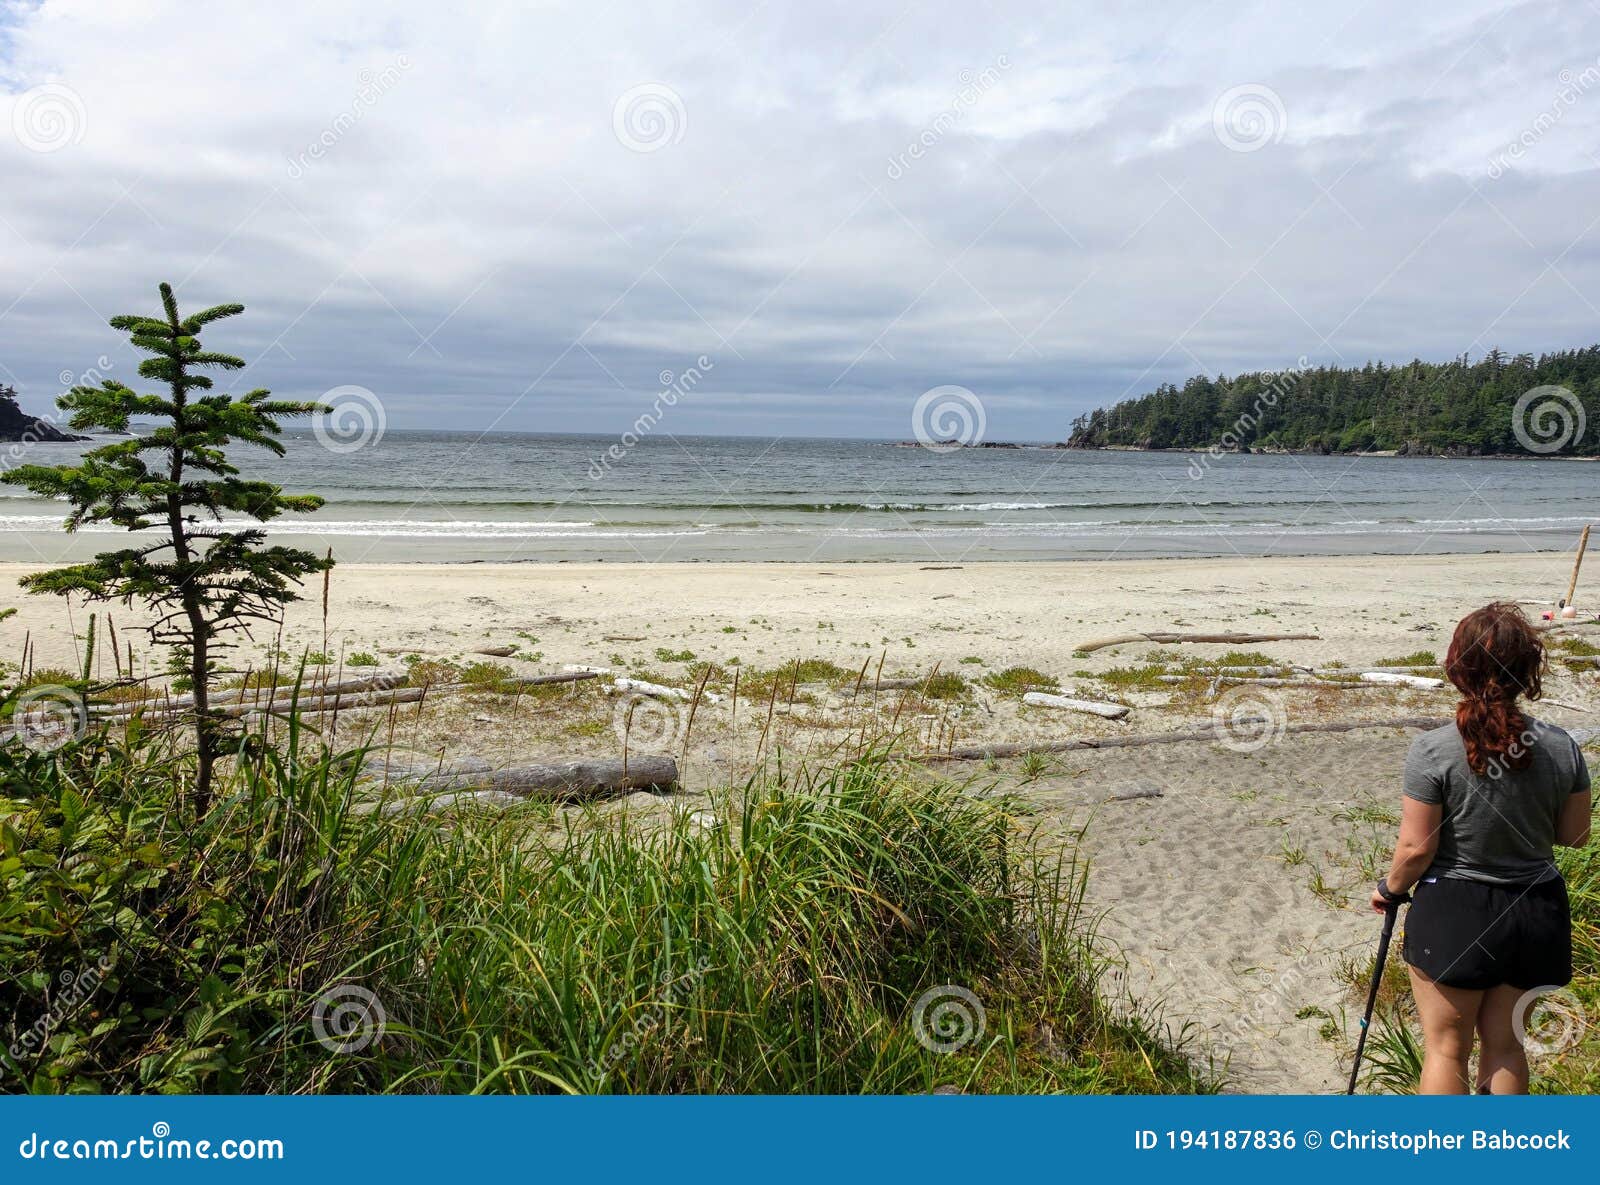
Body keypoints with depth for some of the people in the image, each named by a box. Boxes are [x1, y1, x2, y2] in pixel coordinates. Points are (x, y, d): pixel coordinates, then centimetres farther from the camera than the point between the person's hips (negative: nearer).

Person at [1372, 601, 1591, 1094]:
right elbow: (1575, 835, 3)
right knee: (1504, 1043, 20)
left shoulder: (1433, 750, -20)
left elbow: (1417, 847, -15)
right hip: (1537, 914, 4)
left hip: (1453, 913, -4)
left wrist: (1390, 889, 3)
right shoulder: (1562, 748, -8)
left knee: (1446, 1047, 12)